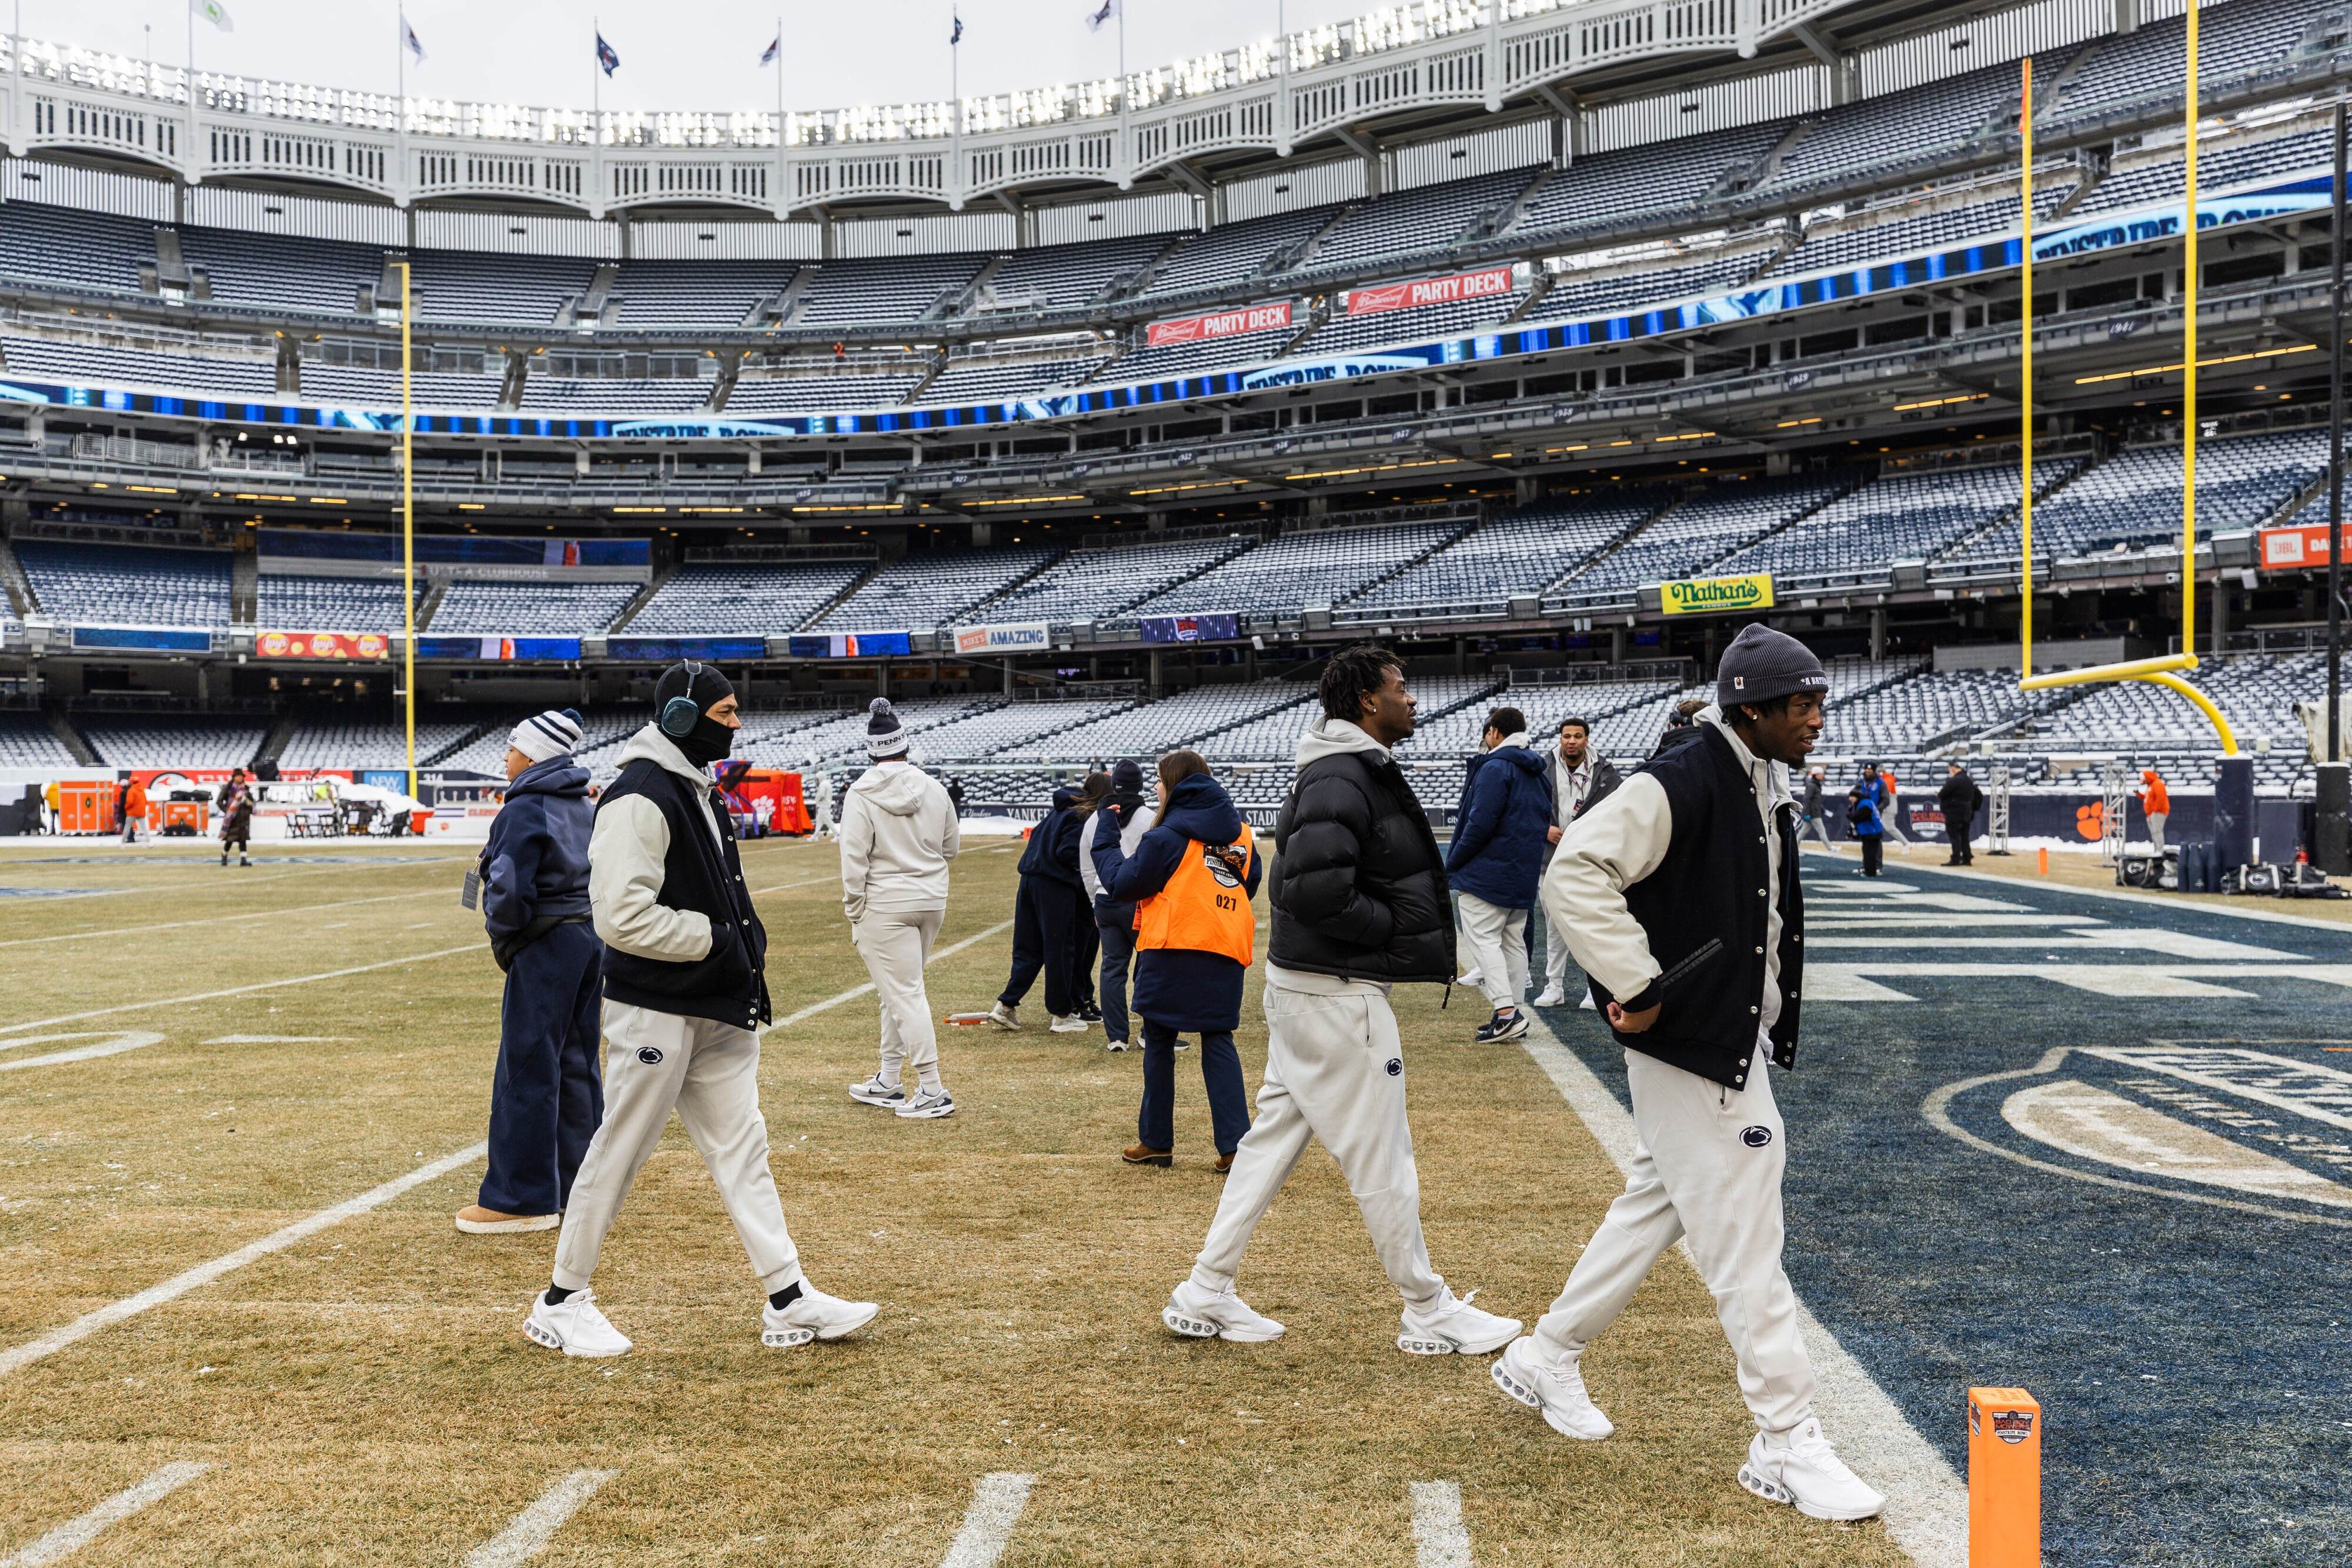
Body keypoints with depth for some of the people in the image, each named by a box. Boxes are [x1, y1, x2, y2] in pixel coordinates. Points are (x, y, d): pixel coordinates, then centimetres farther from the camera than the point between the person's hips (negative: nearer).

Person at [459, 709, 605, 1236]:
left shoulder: (524, 811, -14)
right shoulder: (585, 807, 13)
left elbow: (509, 889, -20)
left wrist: (502, 937, -4)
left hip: (546, 947, -9)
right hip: (592, 942, 9)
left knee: (527, 1070, -2)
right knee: (577, 1068, 15)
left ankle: (520, 1200, 4)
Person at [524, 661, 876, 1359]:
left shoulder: (701, 791, 15)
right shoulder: (639, 797, -17)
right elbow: (622, 916, -24)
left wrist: (748, 949, 11)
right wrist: (713, 938, -18)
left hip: (717, 1011, 10)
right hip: (656, 1010, -10)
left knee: (742, 1148, 10)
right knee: (619, 1152, 1)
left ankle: (789, 1300, 14)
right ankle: (561, 1301, 16)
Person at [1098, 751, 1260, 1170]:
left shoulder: (1169, 835, -7)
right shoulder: (1241, 833, 11)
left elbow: (1124, 884, -3)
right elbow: (1249, 888, 20)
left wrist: (1105, 845, 11)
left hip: (1173, 950, -5)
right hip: (1226, 953, 5)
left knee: (1159, 1040, 8)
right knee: (1218, 1042, 8)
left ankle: (1156, 1141, 15)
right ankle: (1236, 1145, -3)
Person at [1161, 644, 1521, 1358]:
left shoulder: (1356, 773, 13)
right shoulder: (1341, 782, -19)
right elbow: (1315, 892, -30)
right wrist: (1395, 926, -16)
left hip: (1303, 985, 11)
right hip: (1337, 993, -11)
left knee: (1273, 1137, 15)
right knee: (1382, 1158, 1)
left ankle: (1205, 1296, 21)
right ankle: (1430, 1314, 14)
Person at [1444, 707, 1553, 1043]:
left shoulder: (1496, 768, -13)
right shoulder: (1538, 774, 16)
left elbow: (1480, 823, -18)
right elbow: (1544, 823, 18)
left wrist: (1452, 864, -9)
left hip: (1487, 873, -9)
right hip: (1525, 876, 9)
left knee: (1483, 939, -8)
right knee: (1514, 941, 12)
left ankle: (1505, 1011, -18)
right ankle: (1513, 1015, 13)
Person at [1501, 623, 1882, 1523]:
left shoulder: (1768, 788, 10)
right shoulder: (1682, 784, -20)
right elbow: (1575, 873, -27)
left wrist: (1766, 1024, 17)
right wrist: (1636, 989, -26)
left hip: (1738, 1041, 10)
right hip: (1688, 1048, -10)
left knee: (1658, 1207, 20)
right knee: (1744, 1242, -4)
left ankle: (1544, 1360, 35)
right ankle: (1786, 1445, 6)